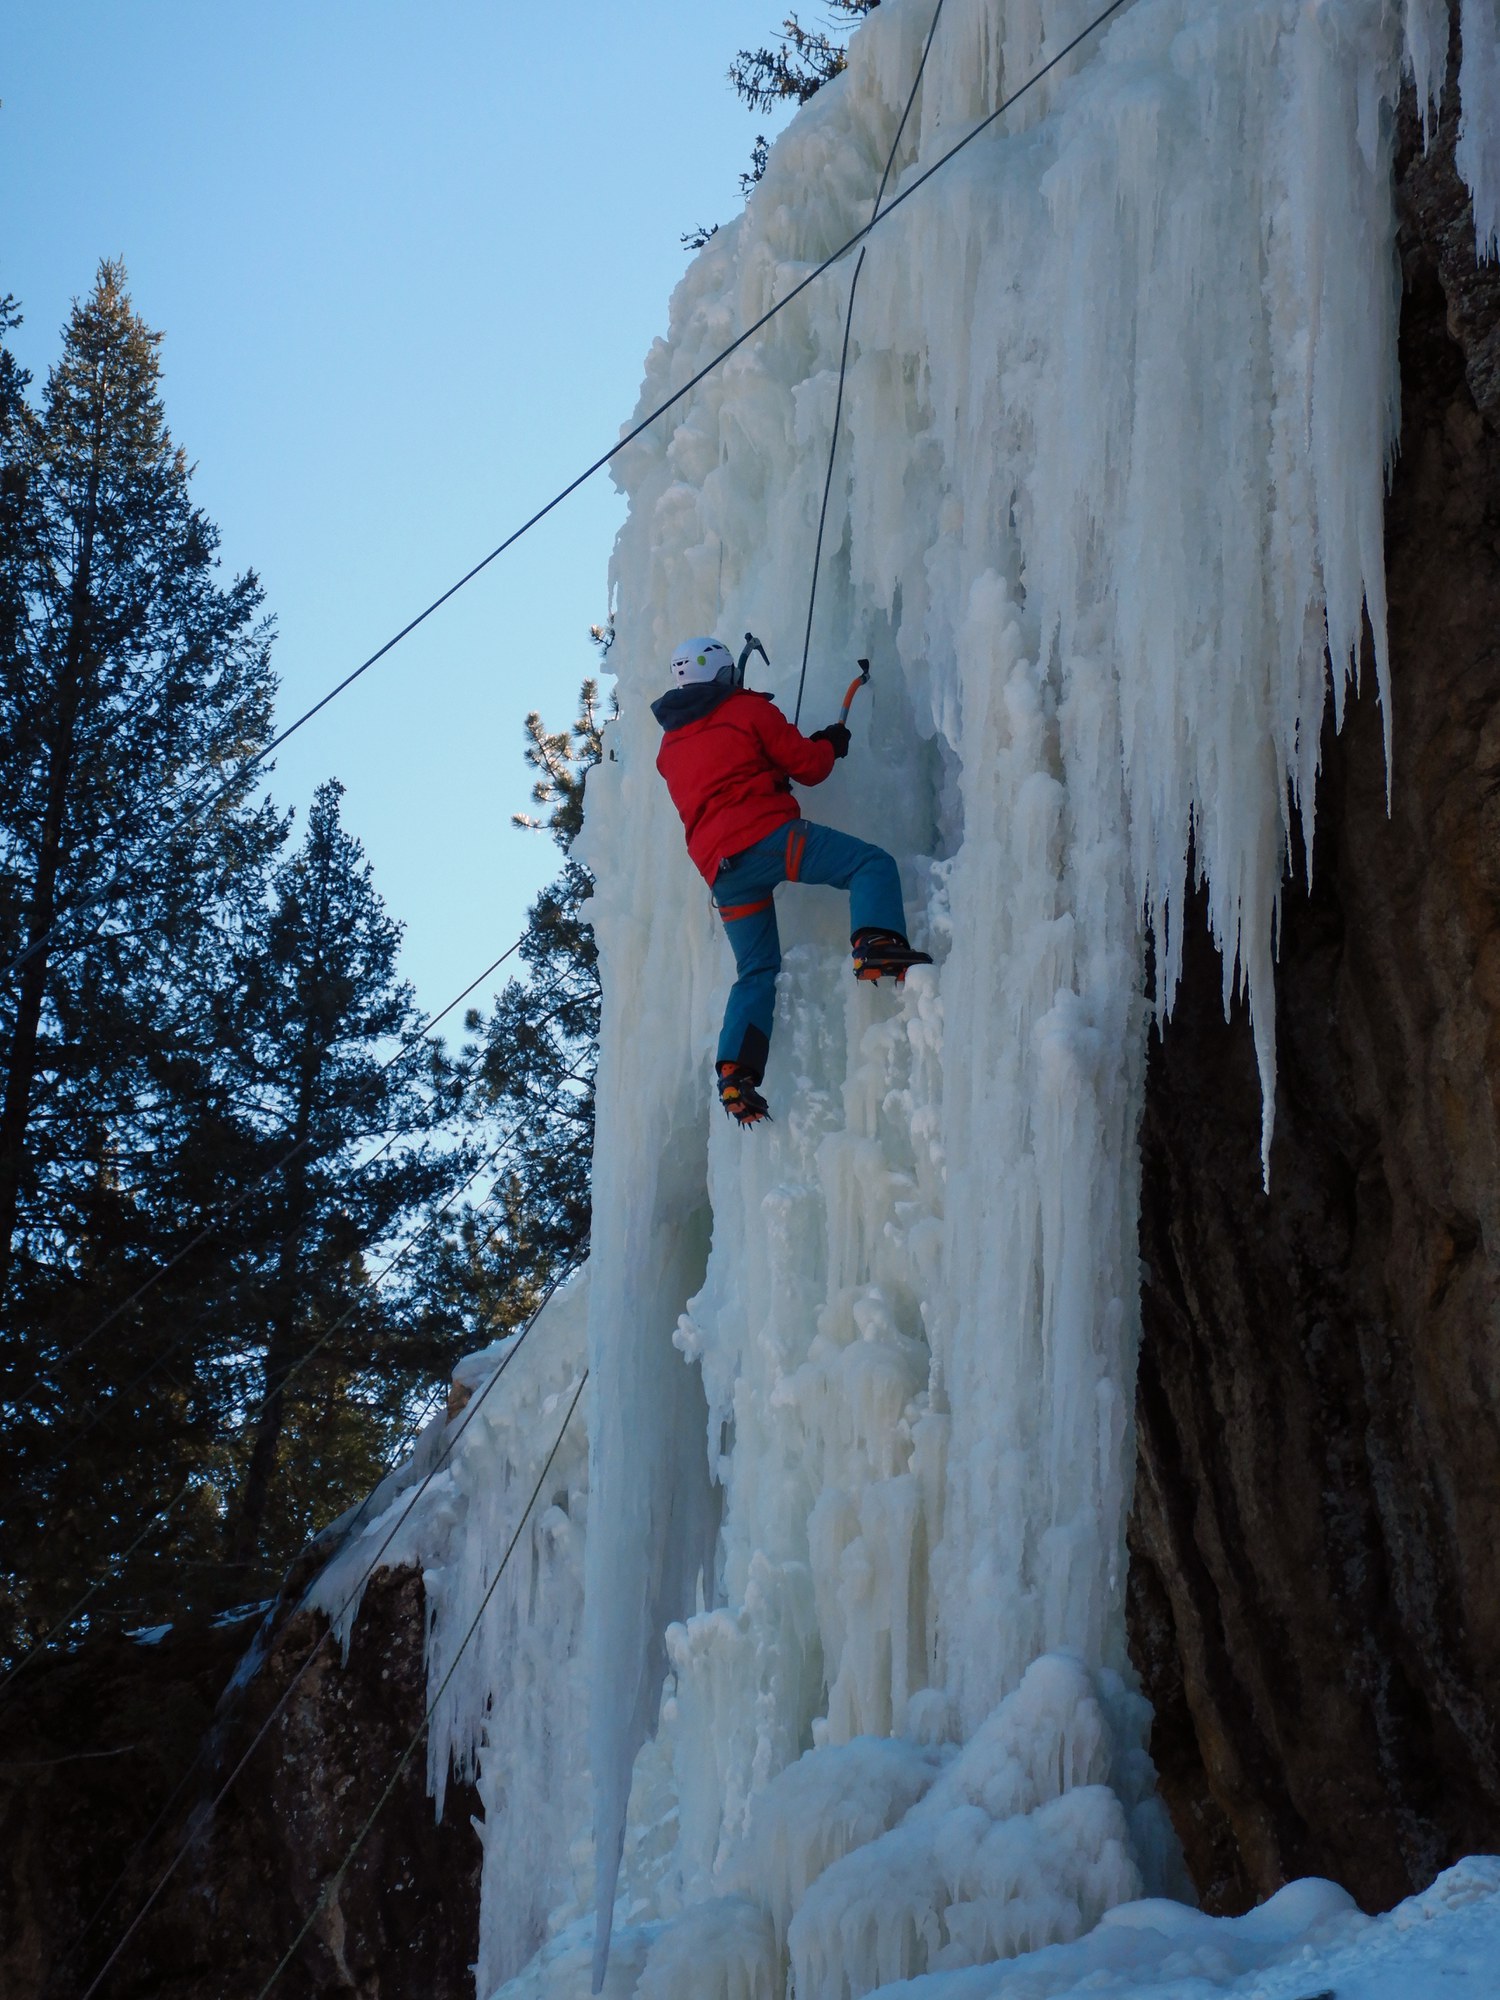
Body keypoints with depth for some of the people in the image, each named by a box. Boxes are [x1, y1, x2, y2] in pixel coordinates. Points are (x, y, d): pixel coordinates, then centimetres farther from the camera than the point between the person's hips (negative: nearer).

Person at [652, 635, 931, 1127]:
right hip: (764, 836, -6)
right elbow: (807, 765, 7)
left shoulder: (670, 745, 24)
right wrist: (830, 744, 28)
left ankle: (735, 1073, -1)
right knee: (871, 863, -7)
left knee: (756, 972, 13)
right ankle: (877, 943, -35)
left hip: (718, 869, 6)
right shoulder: (748, 709, 7)